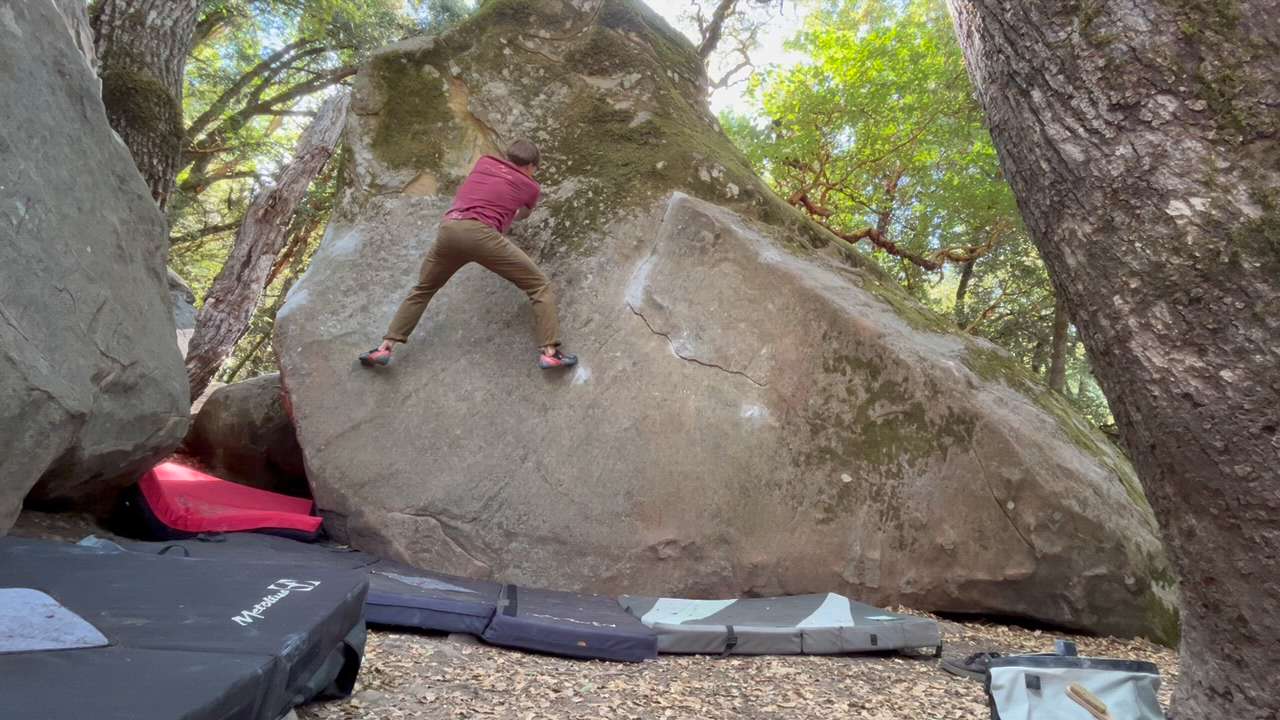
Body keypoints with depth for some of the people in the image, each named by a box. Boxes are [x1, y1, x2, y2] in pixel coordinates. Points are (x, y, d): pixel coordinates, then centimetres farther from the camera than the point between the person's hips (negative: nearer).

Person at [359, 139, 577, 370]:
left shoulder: (485, 162, 28)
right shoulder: (531, 186, 21)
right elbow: (523, 215, 44)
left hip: (449, 228, 4)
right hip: (480, 233, -4)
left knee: (422, 290, 25)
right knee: (540, 287, 5)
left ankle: (385, 347, 19)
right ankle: (550, 352, -10)